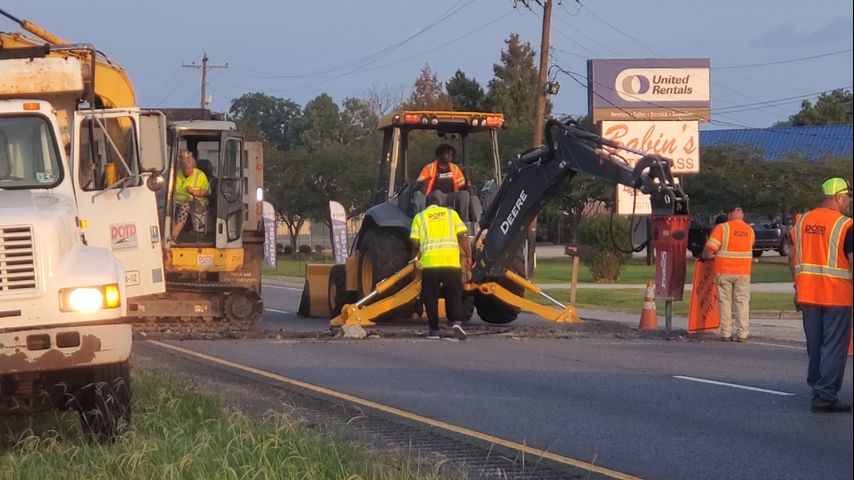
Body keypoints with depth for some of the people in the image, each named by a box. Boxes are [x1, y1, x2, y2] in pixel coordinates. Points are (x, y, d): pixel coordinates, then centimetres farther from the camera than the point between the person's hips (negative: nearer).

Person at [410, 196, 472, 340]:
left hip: (429, 262, 0)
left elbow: (415, 242, 2)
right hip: (451, 262, 1)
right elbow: (462, 236, 3)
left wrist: (417, 255, 22)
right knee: (454, 295, 7)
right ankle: (457, 321, -16)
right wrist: (468, 256, 8)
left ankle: (434, 330, 12)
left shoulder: (420, 217, 11)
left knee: (431, 297, 11)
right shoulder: (451, 213, 13)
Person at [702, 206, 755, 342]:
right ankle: (742, 334, 3)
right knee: (742, 303, 7)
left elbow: (709, 250, -15)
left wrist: (706, 256, 7)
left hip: (724, 272, -2)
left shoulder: (722, 228, -9)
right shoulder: (750, 231, 5)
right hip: (743, 272, 2)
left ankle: (726, 334, 4)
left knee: (725, 302, 6)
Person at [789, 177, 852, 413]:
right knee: (834, 347, -3)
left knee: (814, 347, 14)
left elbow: (793, 260, 12)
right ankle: (826, 396, -7)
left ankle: (818, 390, 19)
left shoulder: (802, 221, 8)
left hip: (808, 295, 6)